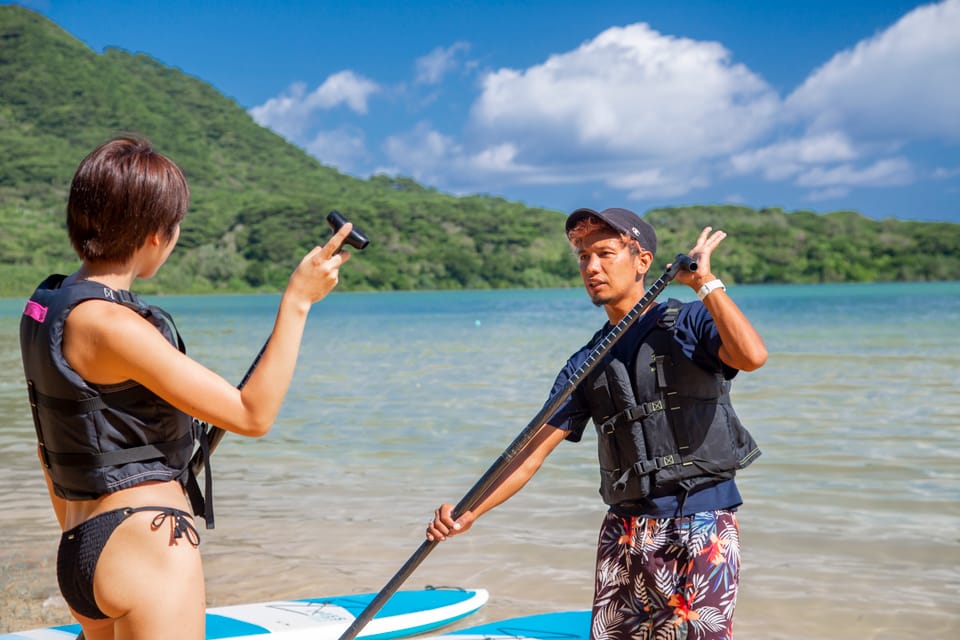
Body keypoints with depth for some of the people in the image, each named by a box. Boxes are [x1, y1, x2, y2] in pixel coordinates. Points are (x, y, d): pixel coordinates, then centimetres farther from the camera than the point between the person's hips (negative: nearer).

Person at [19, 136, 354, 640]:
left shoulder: (45, 306, 8)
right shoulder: (109, 324, -20)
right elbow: (252, 414, -19)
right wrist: (297, 299, -16)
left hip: (80, 553, 10)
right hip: (146, 549, -9)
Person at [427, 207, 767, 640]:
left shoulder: (689, 324, -1)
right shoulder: (587, 363, 11)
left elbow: (752, 356, -23)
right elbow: (532, 451, 5)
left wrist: (705, 282, -16)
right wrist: (468, 514, -5)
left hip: (700, 527, -5)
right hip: (624, 530, 5)